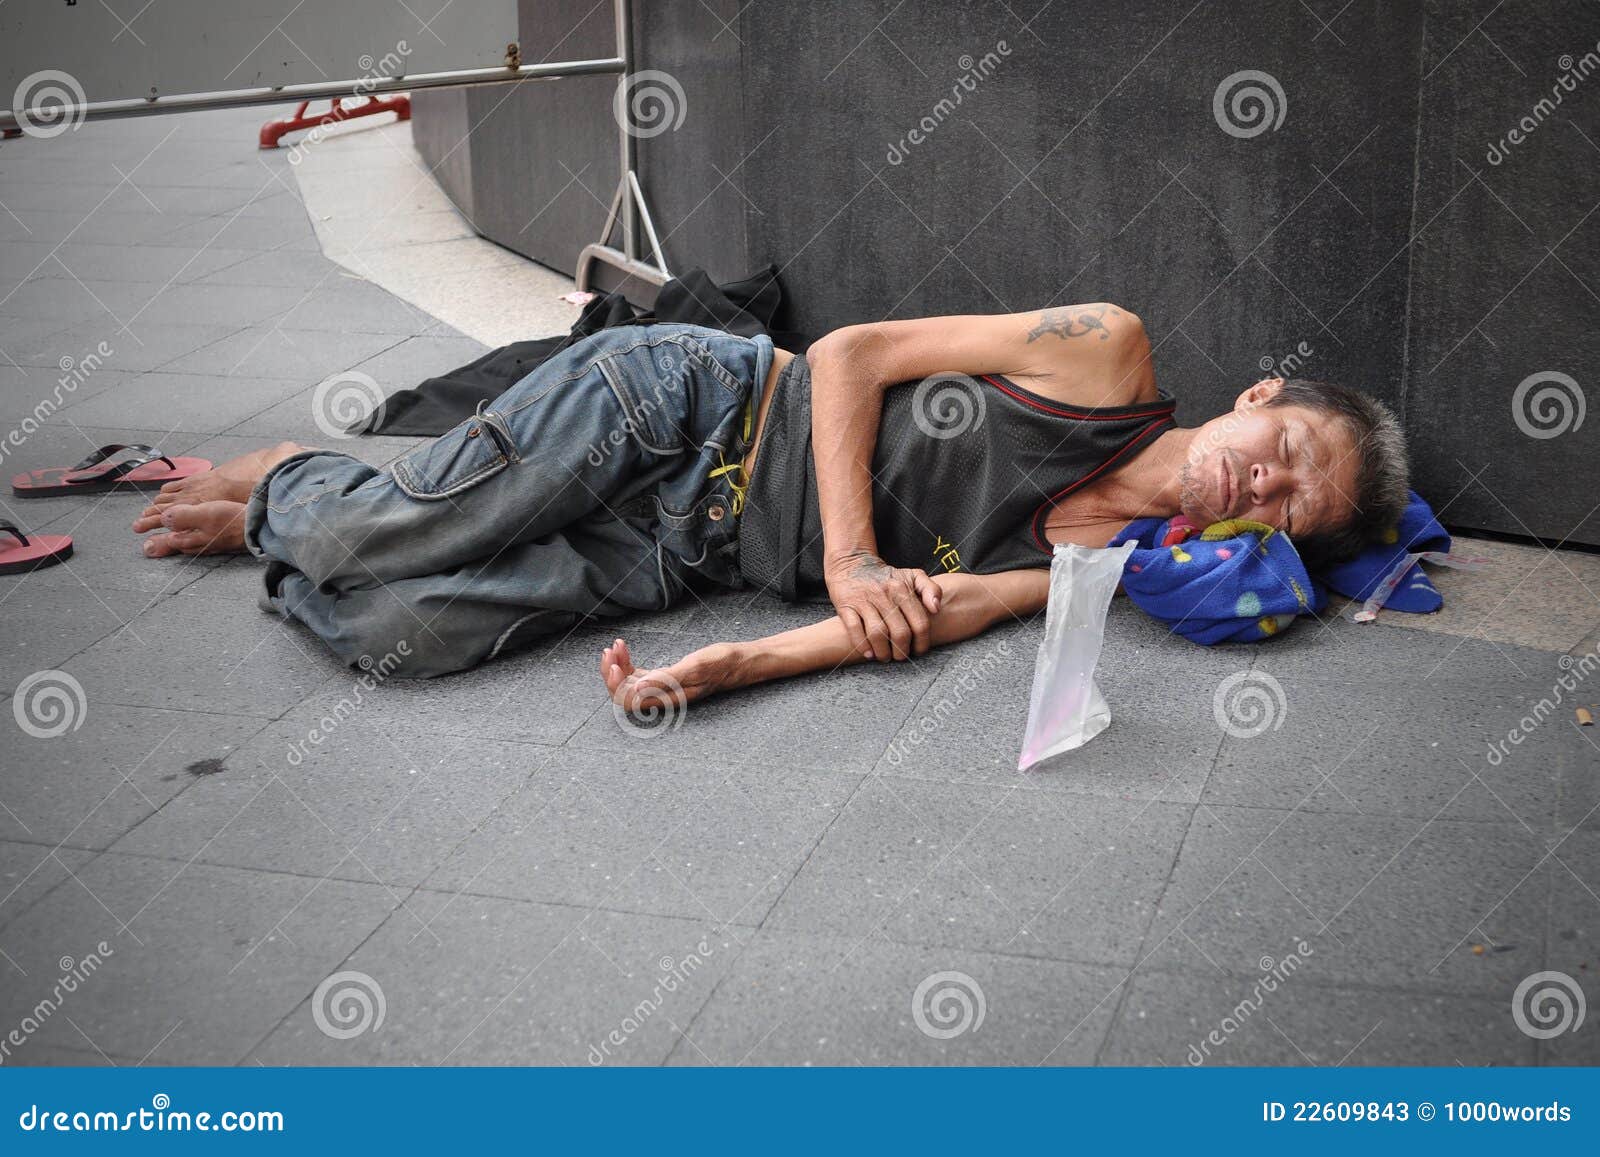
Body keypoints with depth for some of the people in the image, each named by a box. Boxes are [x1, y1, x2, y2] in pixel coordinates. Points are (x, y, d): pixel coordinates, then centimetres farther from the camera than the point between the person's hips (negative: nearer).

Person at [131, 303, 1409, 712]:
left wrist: (717, 670, -29)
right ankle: (285, 486, 26)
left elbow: (914, 623, -14)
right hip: (681, 400, -2)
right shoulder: (1109, 359, -13)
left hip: (685, 554, 3)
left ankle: (275, 517, 18)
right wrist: (847, 554, -22)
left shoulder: (1082, 564, -4)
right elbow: (852, 354, -9)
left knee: (408, 632, -15)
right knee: (360, 554, -11)